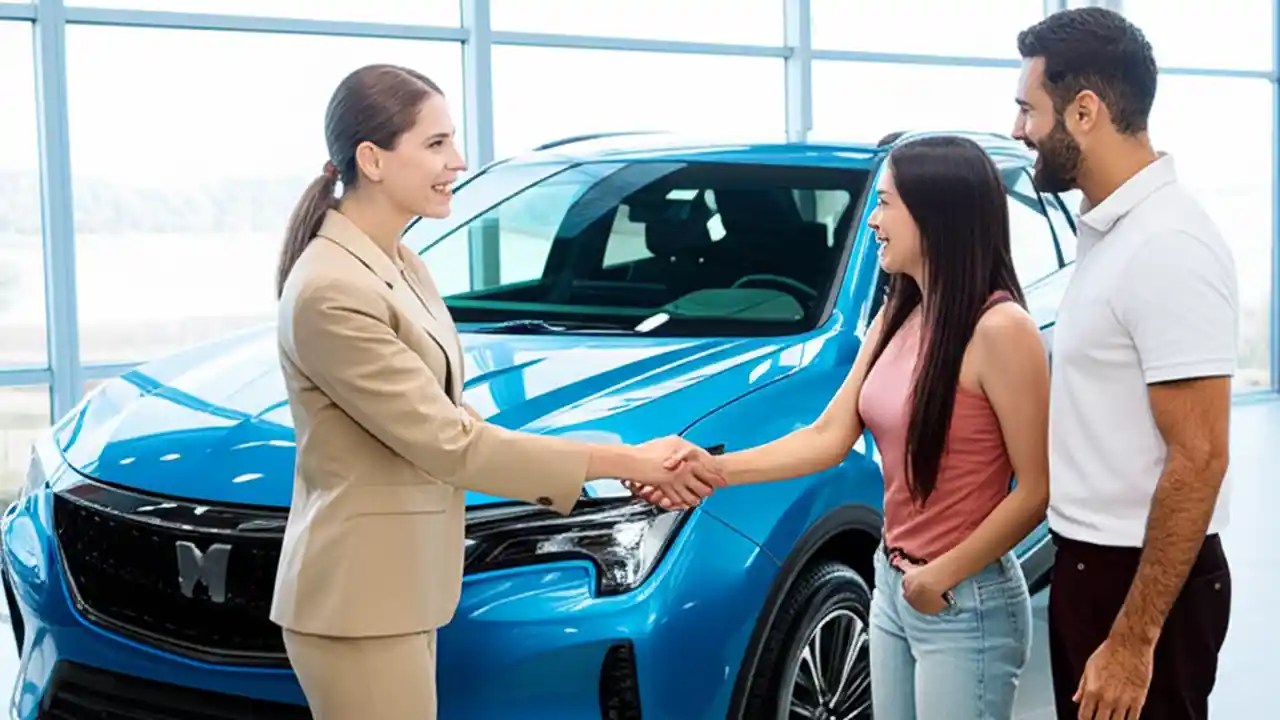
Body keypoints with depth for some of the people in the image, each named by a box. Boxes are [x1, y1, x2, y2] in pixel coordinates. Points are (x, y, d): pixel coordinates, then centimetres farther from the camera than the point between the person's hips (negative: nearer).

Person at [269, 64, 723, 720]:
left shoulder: (398, 267, 9)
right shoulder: (331, 292, -21)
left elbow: (448, 420, 8)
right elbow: (448, 444, -21)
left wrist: (629, 472, 0)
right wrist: (625, 460, -16)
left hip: (398, 588, 9)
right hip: (359, 602, -9)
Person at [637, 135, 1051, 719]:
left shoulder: (999, 329, -19)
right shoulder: (895, 320, 6)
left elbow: (1038, 489, -19)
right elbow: (829, 437, 2)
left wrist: (942, 575, -18)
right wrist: (716, 469, -8)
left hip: (966, 607, -8)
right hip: (892, 587, 8)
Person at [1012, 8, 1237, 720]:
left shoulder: (1166, 246, -22)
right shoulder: (1111, 228, 8)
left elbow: (1198, 458, -24)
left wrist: (1133, 639, -24)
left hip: (1144, 578, -9)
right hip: (1092, 560, 9)